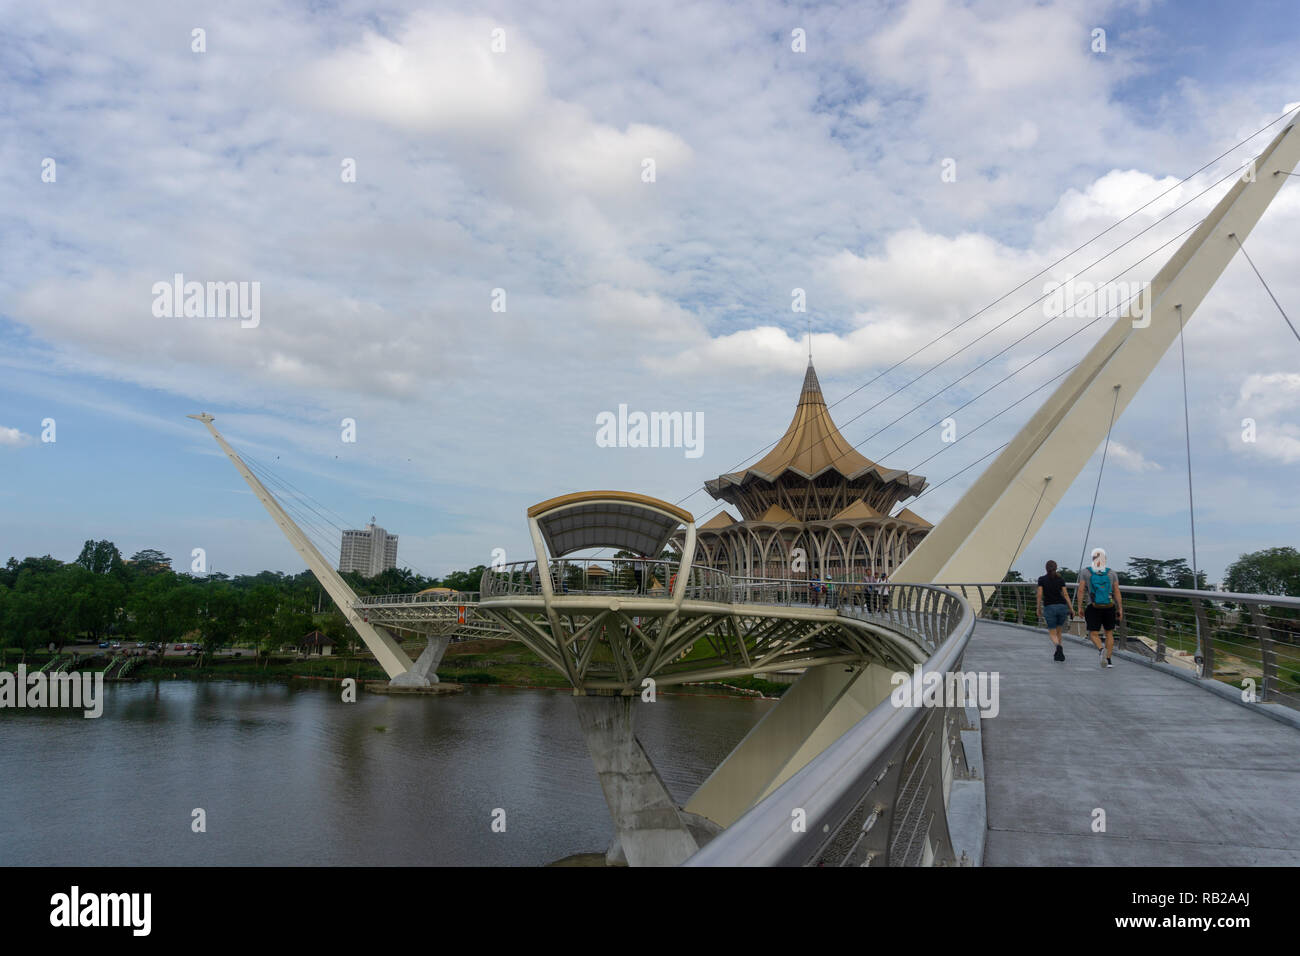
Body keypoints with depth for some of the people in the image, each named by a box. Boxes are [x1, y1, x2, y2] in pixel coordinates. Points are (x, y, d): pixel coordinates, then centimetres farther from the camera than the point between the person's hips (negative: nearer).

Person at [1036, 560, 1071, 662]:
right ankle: (1058, 653, 22)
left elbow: (1040, 595, -2)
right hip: (1062, 606, 2)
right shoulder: (1061, 579, 6)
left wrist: (1039, 609, 7)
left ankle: (1058, 647, -27)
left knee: (1052, 633, 3)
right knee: (1058, 630, 20)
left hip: (1049, 607, -2)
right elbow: (1065, 595, 0)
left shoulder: (1042, 579, 2)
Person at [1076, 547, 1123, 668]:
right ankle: (1108, 660, 13)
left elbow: (1080, 590, -7)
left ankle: (1101, 650, -26)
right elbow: (1117, 592, -1)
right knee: (1109, 633, 17)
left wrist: (1080, 607, -1)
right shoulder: (1112, 573, 0)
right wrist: (1120, 609, 4)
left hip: (1093, 608, -2)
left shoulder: (1085, 572, -3)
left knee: (1093, 634, 5)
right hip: (1109, 608, 2)